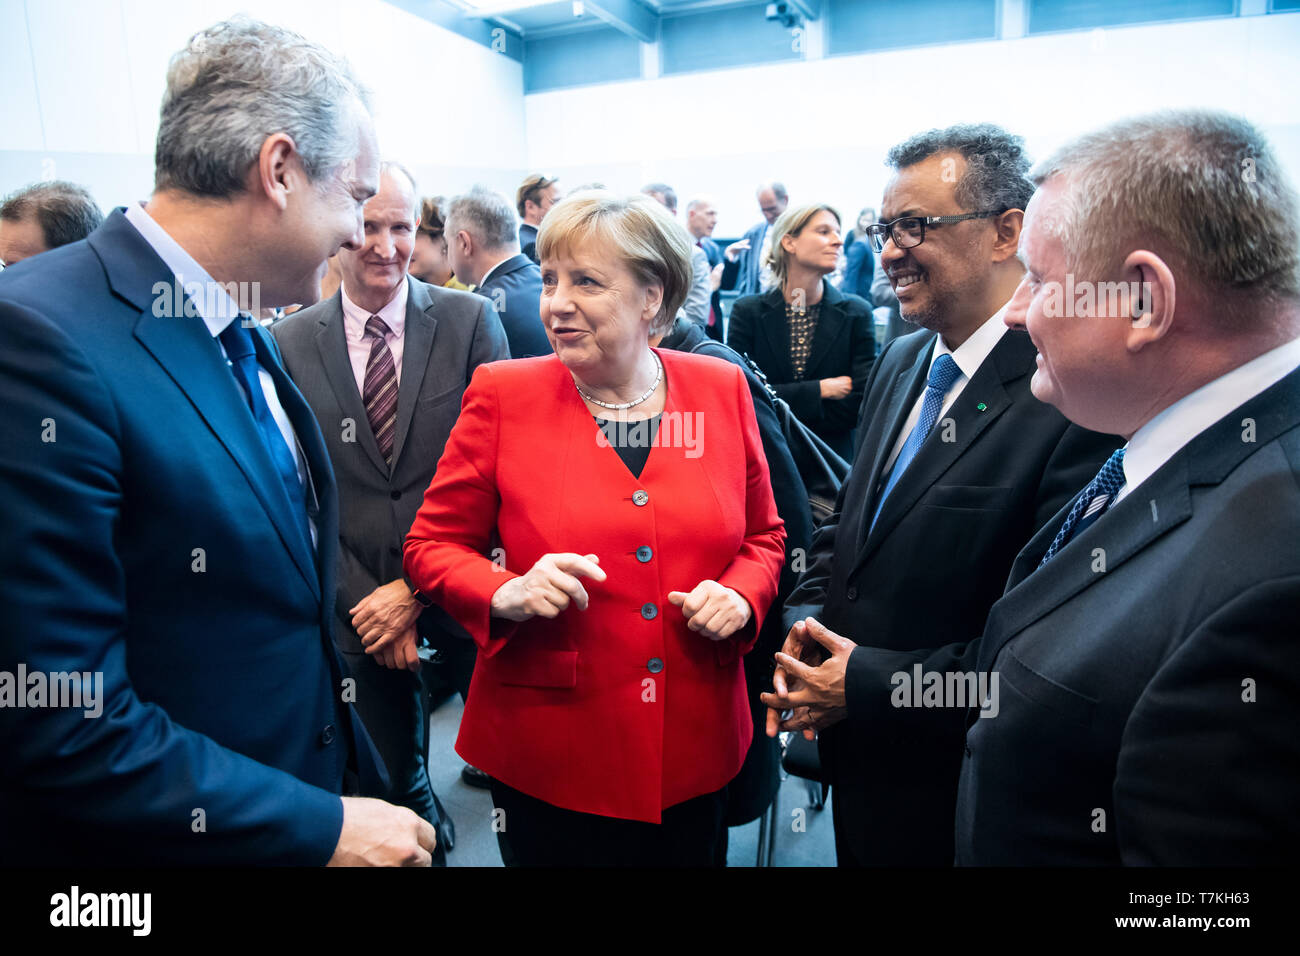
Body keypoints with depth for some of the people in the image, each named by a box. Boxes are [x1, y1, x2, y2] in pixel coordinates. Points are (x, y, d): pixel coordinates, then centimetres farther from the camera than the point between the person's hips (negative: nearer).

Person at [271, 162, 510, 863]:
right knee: (391, 778, 19)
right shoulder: (289, 344, -1)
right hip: (357, 601, 2)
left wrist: (415, 587, -12)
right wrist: (365, 601, -8)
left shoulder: (472, 320, -5)